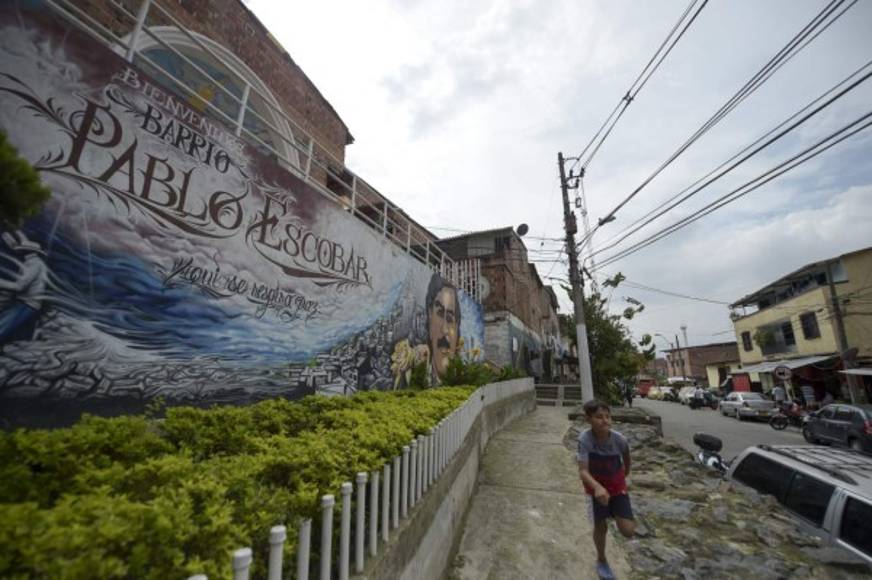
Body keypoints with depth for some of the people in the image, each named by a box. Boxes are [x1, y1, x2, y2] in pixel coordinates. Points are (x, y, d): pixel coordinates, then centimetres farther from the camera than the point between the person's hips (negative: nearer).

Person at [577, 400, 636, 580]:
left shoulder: (619, 439, -26)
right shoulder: (585, 439, -32)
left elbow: (626, 456, -1)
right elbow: (583, 471, -34)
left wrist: (625, 473, 17)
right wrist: (597, 487, -52)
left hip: (618, 486, 1)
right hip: (596, 487, -1)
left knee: (628, 532, -5)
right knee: (600, 527, 13)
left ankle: (616, 511, 30)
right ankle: (601, 561, 42)